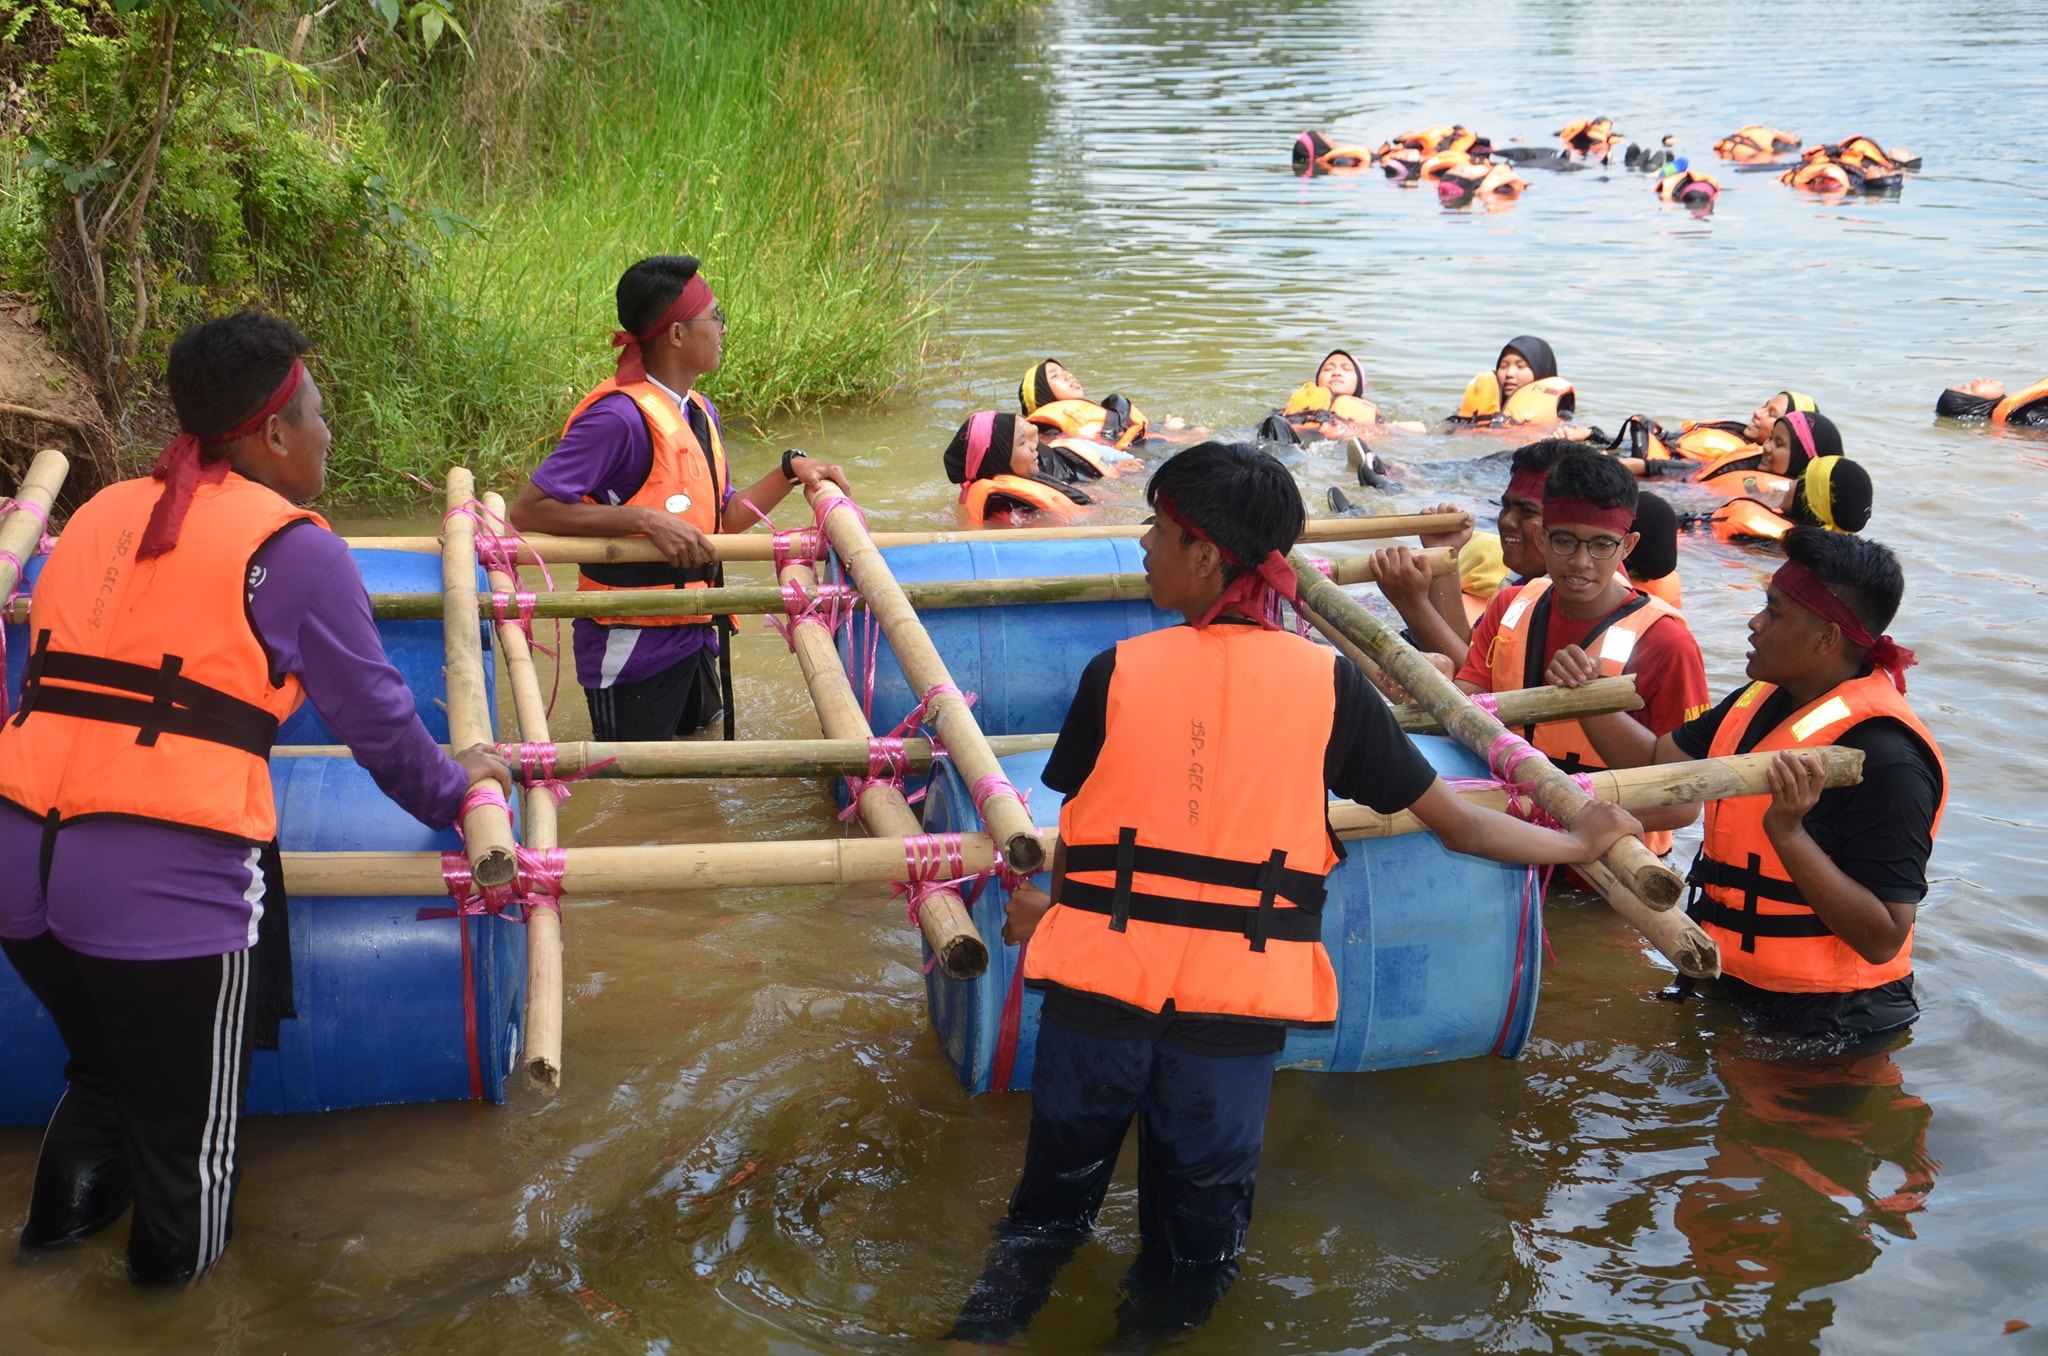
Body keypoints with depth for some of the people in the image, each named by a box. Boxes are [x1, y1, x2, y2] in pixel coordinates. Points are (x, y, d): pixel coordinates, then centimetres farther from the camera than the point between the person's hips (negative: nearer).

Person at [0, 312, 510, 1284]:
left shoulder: (101, 514, 16)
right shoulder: (293, 548, -3)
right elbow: (376, 715, 3)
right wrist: (450, 788, 21)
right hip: (168, 883, -6)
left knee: (101, 1060, 33)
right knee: (186, 1105, 20)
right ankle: (180, 1253, 39)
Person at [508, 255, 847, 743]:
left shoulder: (700, 412, 9)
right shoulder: (621, 415, -20)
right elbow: (529, 510, -23)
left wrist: (790, 470, 6)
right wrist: (647, 519, -29)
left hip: (693, 638, 9)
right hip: (632, 648, -9)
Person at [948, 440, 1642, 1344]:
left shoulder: (1117, 671, -3)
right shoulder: (1326, 681, -2)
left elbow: (1075, 834, 3)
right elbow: (1454, 823, 3)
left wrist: (1047, 904, 25)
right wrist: (1581, 843, 19)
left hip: (1100, 979, 0)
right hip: (1235, 1004, 0)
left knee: (1052, 1203, 18)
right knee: (1196, 1230, 18)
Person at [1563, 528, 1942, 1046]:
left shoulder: (1886, 757, -25)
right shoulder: (1761, 702, 2)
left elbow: (1883, 940, -28)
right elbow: (1656, 762, 13)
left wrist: (1788, 832, -37)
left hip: (1822, 1024, -8)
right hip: (1728, 989, 9)